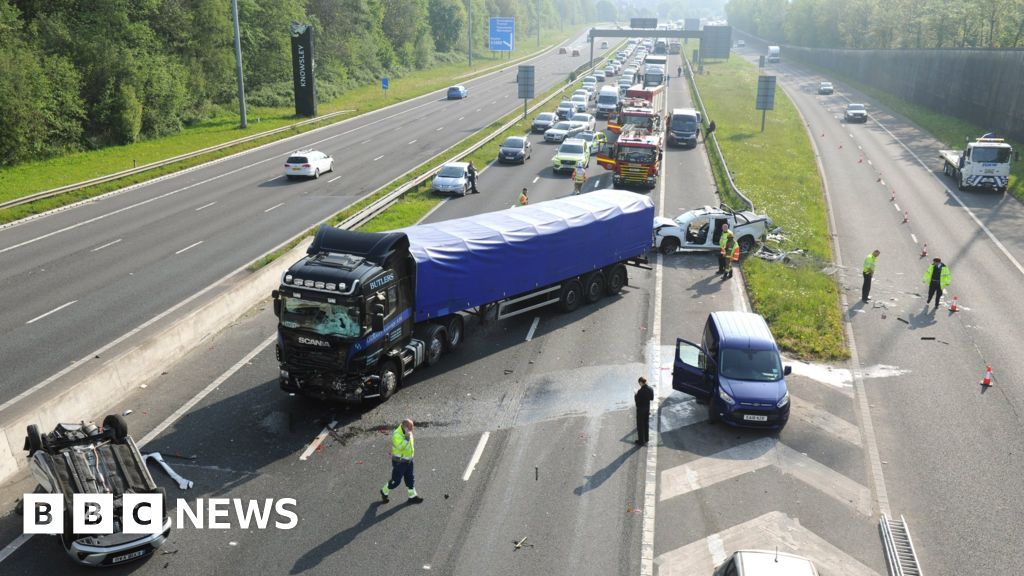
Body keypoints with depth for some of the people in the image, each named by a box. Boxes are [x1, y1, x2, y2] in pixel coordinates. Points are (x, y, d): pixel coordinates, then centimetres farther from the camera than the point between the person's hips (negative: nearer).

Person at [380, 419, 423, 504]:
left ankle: (412, 496, 29)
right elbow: (400, 447, -40)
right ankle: (384, 491, 29)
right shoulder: (397, 435, -28)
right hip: (399, 461, -8)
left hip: (408, 460, 8)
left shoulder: (408, 432, -1)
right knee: (396, 480, 5)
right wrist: (407, 438, -45)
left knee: (410, 478, 16)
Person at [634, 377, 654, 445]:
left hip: (641, 410, -7)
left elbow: (637, 400, -20)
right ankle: (646, 438, 35)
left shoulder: (640, 391, -28)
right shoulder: (650, 389, -7)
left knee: (640, 425, 8)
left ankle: (641, 441, 16)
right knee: (646, 424, 22)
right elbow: (652, 398, 3)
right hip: (647, 409, 7)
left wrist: (635, 395, -3)